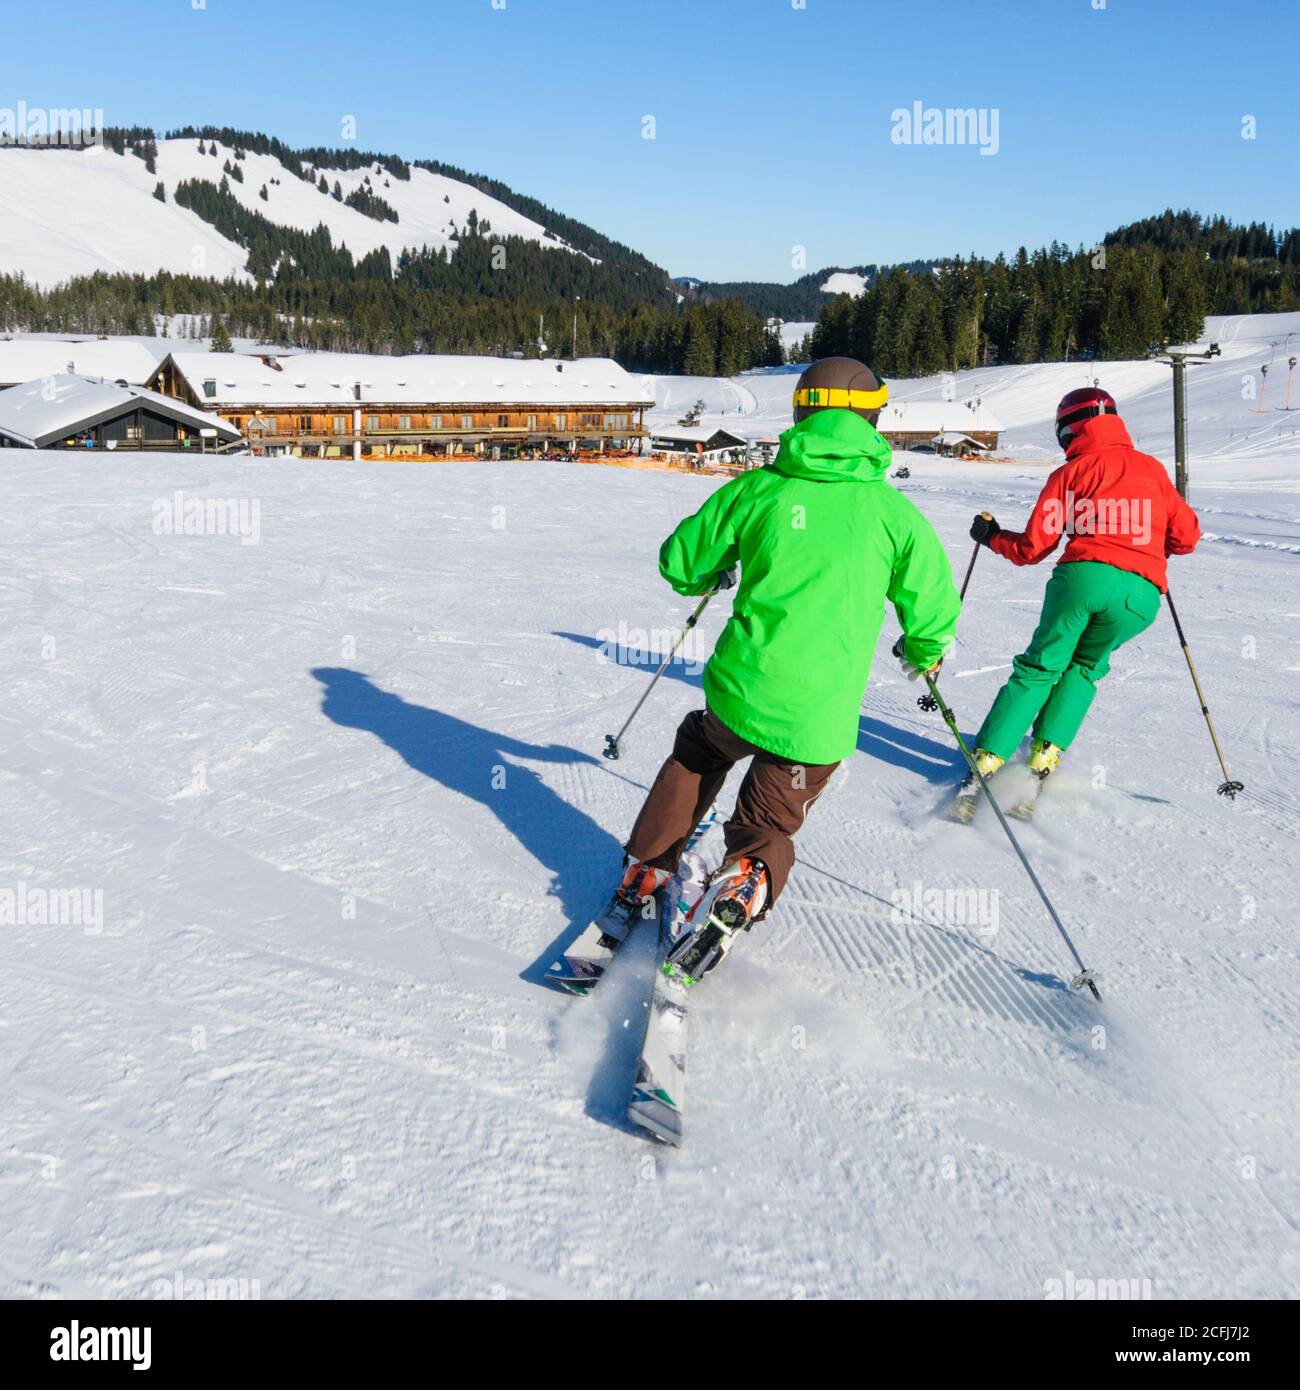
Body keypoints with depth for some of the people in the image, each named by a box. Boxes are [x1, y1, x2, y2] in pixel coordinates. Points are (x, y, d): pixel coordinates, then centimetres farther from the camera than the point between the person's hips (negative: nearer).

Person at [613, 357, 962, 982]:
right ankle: (743, 885, -11)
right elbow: (934, 611, 5)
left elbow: (680, 562, 9)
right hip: (819, 723, -1)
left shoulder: (757, 489, 0)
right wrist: (923, 655, 29)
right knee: (766, 829, 20)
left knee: (696, 755, 33)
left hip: (739, 692, 1)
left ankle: (646, 871, 29)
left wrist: (711, 577, 33)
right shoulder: (895, 512, -1)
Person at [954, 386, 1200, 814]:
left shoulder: (1070, 473, 13)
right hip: (1143, 594, 2)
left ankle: (986, 764, 2)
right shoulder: (1153, 468, 22)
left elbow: (1031, 549, 11)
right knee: (1083, 668, 24)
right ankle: (1045, 757, 12)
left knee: (1039, 668, 11)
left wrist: (991, 535, 28)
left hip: (1085, 574, -2)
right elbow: (1185, 537, 19)